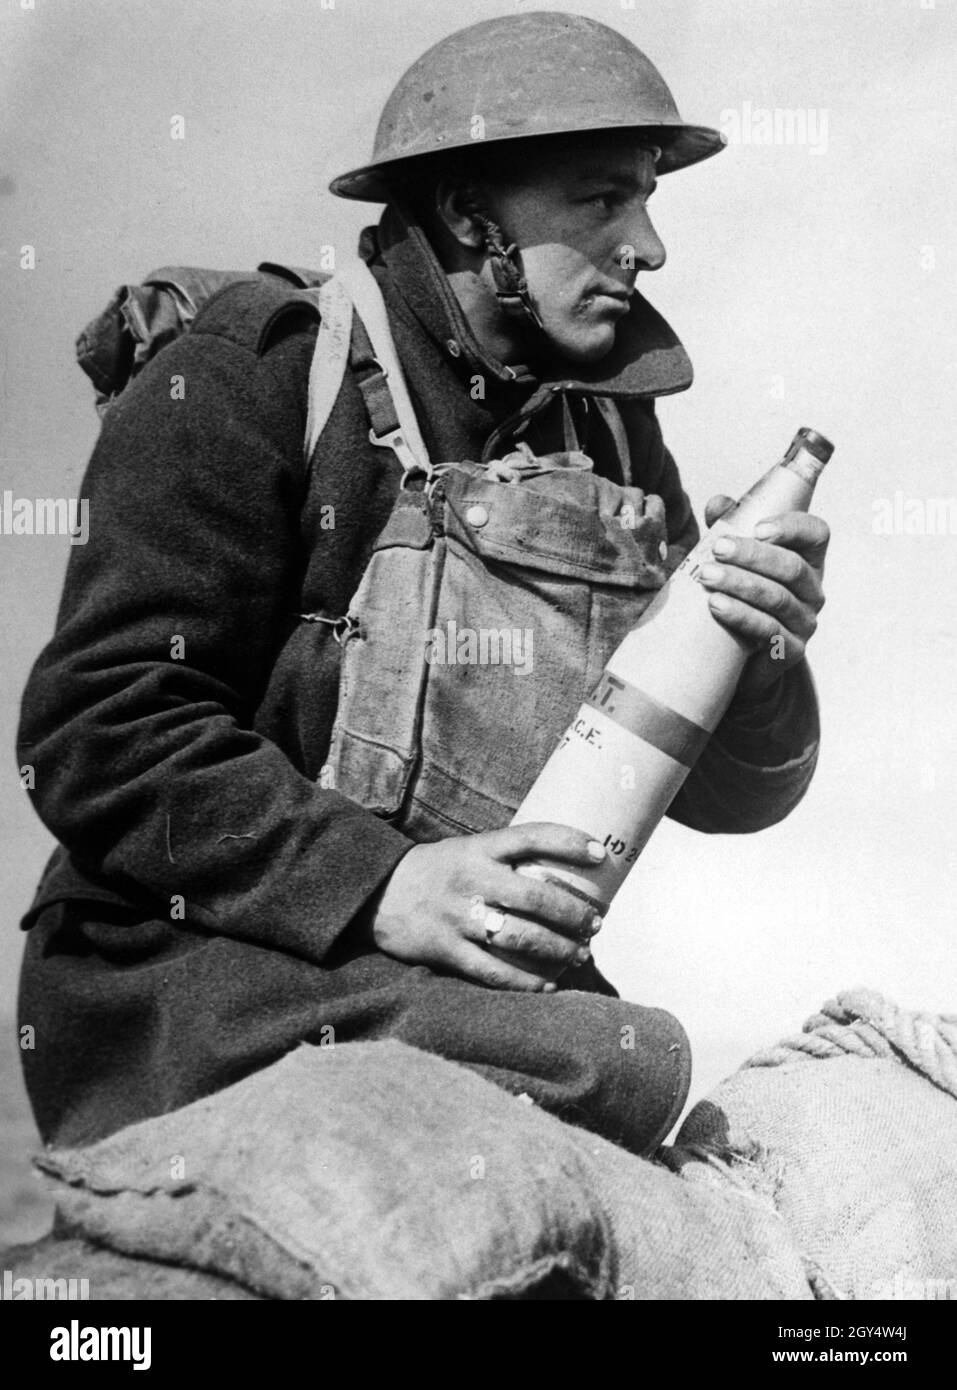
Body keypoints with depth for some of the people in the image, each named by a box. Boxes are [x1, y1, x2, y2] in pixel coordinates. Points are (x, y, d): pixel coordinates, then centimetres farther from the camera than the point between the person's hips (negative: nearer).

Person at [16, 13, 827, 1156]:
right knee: (629, 1069, -26)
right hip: (192, 965, -5)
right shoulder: (248, 377, -8)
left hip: (494, 976, 6)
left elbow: (721, 791, 11)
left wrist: (758, 662, -12)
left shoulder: (608, 431, 11)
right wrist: (375, 883, -25)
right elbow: (101, 728, -14)